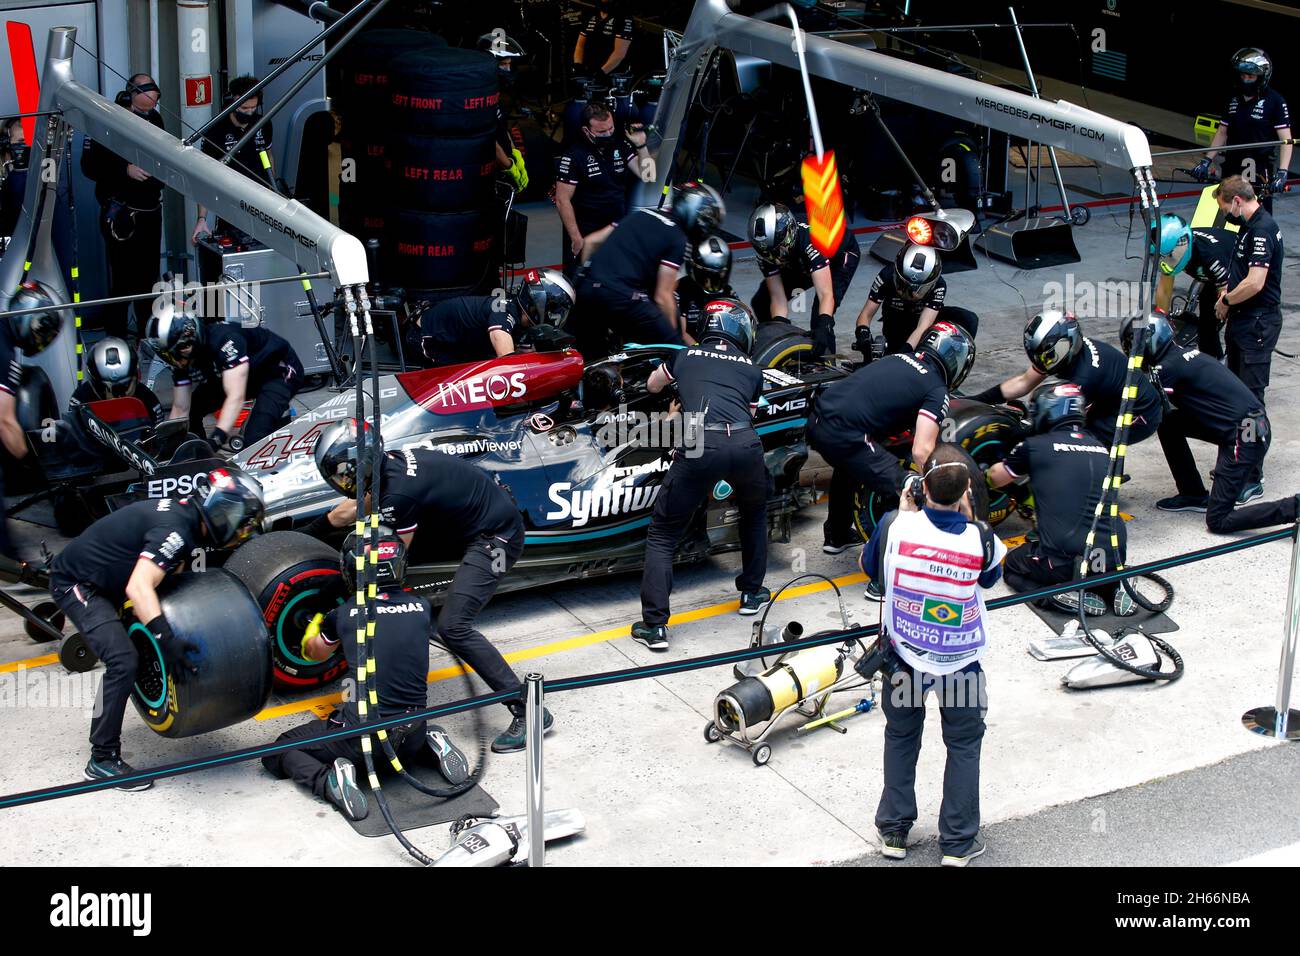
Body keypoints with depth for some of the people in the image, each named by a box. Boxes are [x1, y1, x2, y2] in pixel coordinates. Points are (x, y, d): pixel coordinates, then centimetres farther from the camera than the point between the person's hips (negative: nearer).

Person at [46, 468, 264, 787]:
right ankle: (102, 760, -15)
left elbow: (170, 574, 15)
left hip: (105, 581, 10)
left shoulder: (183, 511, 1)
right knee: (123, 661, -20)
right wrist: (166, 639, -46)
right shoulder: (176, 530, -27)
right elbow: (138, 588, -39)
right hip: (75, 582, -10)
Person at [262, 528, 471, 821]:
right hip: (410, 737, 4)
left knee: (278, 752, 14)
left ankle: (330, 779, -13)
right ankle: (433, 746, 7)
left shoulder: (344, 615, -1)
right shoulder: (422, 608, 2)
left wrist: (314, 625, 45)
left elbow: (314, 653, 22)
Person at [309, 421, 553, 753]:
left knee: (453, 627, -19)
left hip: (495, 538, -11)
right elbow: (345, 512, 22)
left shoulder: (398, 493, -26)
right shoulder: (389, 463, 1)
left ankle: (527, 711, -17)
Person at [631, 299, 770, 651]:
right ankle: (752, 593, 41)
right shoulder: (752, 371, 25)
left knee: (663, 534, 9)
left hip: (699, 446, -1)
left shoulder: (685, 356, 26)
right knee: (754, 515, 33)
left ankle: (654, 625, 0)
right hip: (745, 446, 2)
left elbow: (652, 386, 46)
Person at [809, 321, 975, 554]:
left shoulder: (898, 358, 22)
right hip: (844, 436, -9)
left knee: (848, 465, 36)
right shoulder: (937, 390, 0)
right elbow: (921, 451, -12)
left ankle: (837, 535, 49)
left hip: (815, 421, 9)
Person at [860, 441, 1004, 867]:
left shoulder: (895, 526, -21)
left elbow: (869, 567, 0)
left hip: (903, 656, 1)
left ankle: (894, 832, 29)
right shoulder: (980, 538, -22)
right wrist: (966, 517, -1)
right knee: (964, 746, 17)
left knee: (901, 738, 22)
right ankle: (958, 843, 21)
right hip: (961, 662, -1)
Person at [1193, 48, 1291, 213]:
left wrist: (1282, 173, -18)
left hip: (1259, 171, -5)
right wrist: (1206, 161, 8)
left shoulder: (1274, 101, -5)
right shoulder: (1233, 99, 12)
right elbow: (1222, 133, 18)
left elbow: (1286, 140, -8)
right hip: (1232, 170, 5)